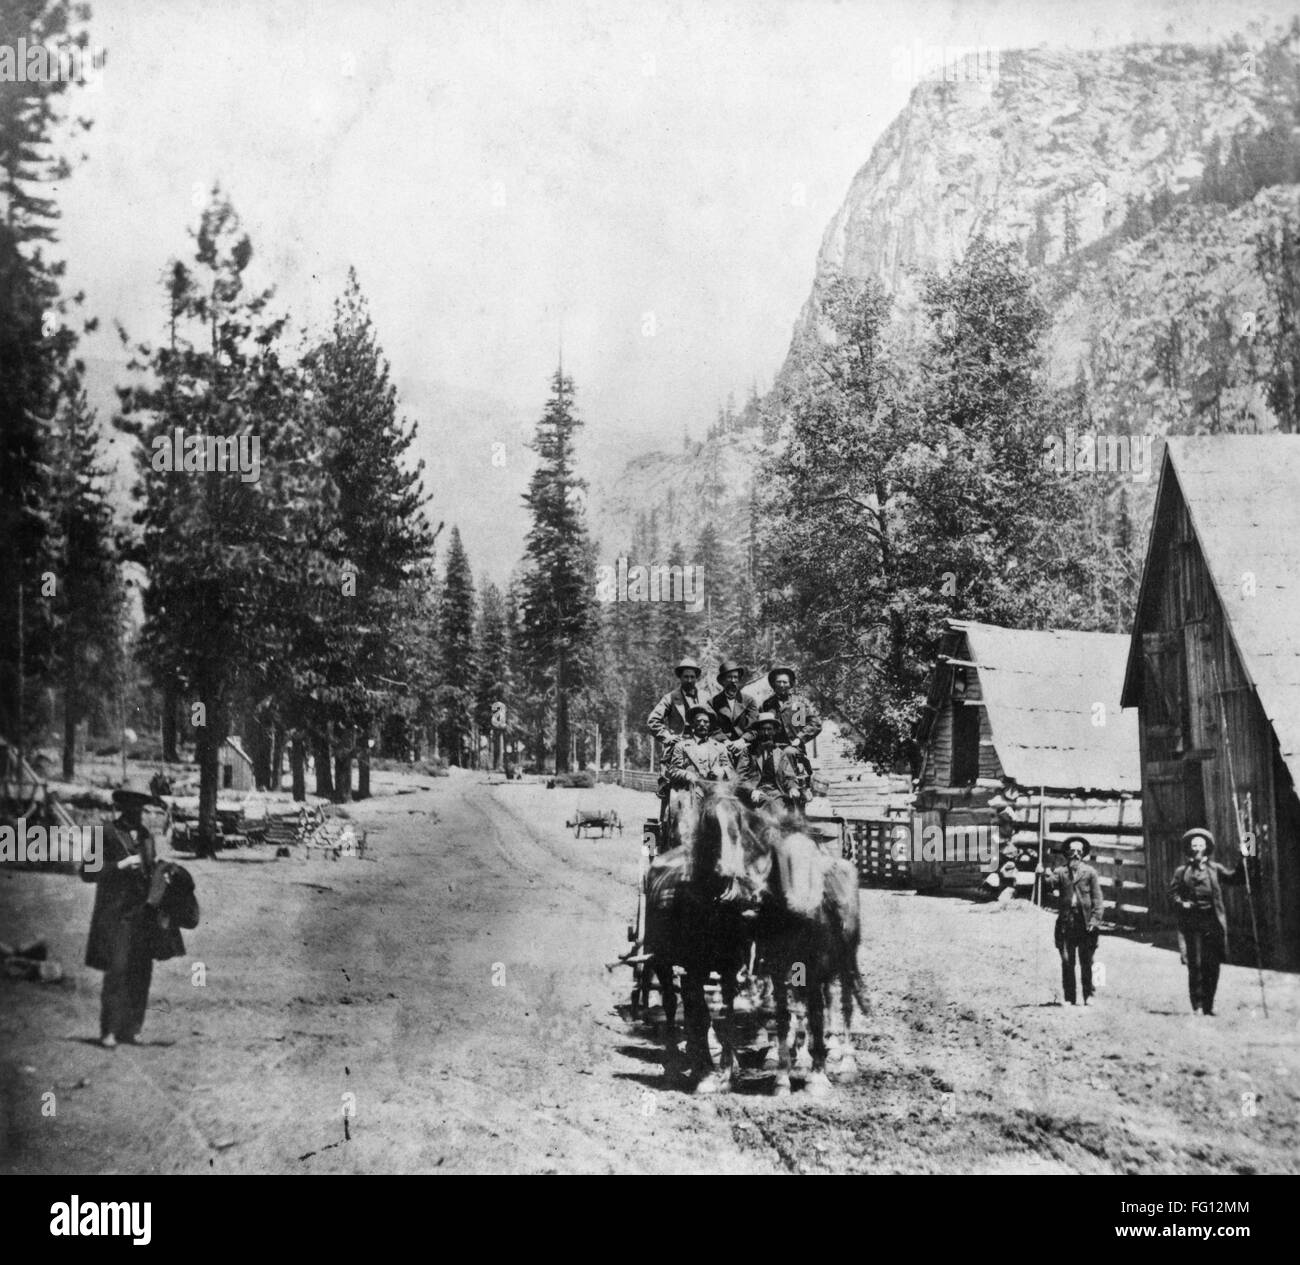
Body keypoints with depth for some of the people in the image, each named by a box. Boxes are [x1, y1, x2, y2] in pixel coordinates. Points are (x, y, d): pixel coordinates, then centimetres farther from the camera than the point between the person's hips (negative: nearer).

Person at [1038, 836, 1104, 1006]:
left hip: (1085, 921, 0)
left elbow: (1097, 899, 5)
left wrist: (1094, 920, -5)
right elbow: (1051, 883, -11)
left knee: (1086, 962, 5)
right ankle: (1069, 997, 5)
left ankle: (1088, 995, 14)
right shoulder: (1060, 871, 8)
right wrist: (1044, 875, -32)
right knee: (1067, 961, 0)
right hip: (1066, 921, 0)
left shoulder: (1090, 872, 7)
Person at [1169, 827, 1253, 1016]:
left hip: (1213, 922, 1)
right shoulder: (1181, 872, 12)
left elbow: (1236, 878, 3)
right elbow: (1172, 892, 11)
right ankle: (1197, 1006, -2)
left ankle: (1209, 1005, 11)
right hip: (1191, 924, -1)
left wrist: (1244, 860, -9)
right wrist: (1181, 903, -7)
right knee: (1195, 965, -6)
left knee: (1213, 965, 0)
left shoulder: (1215, 869, 12)